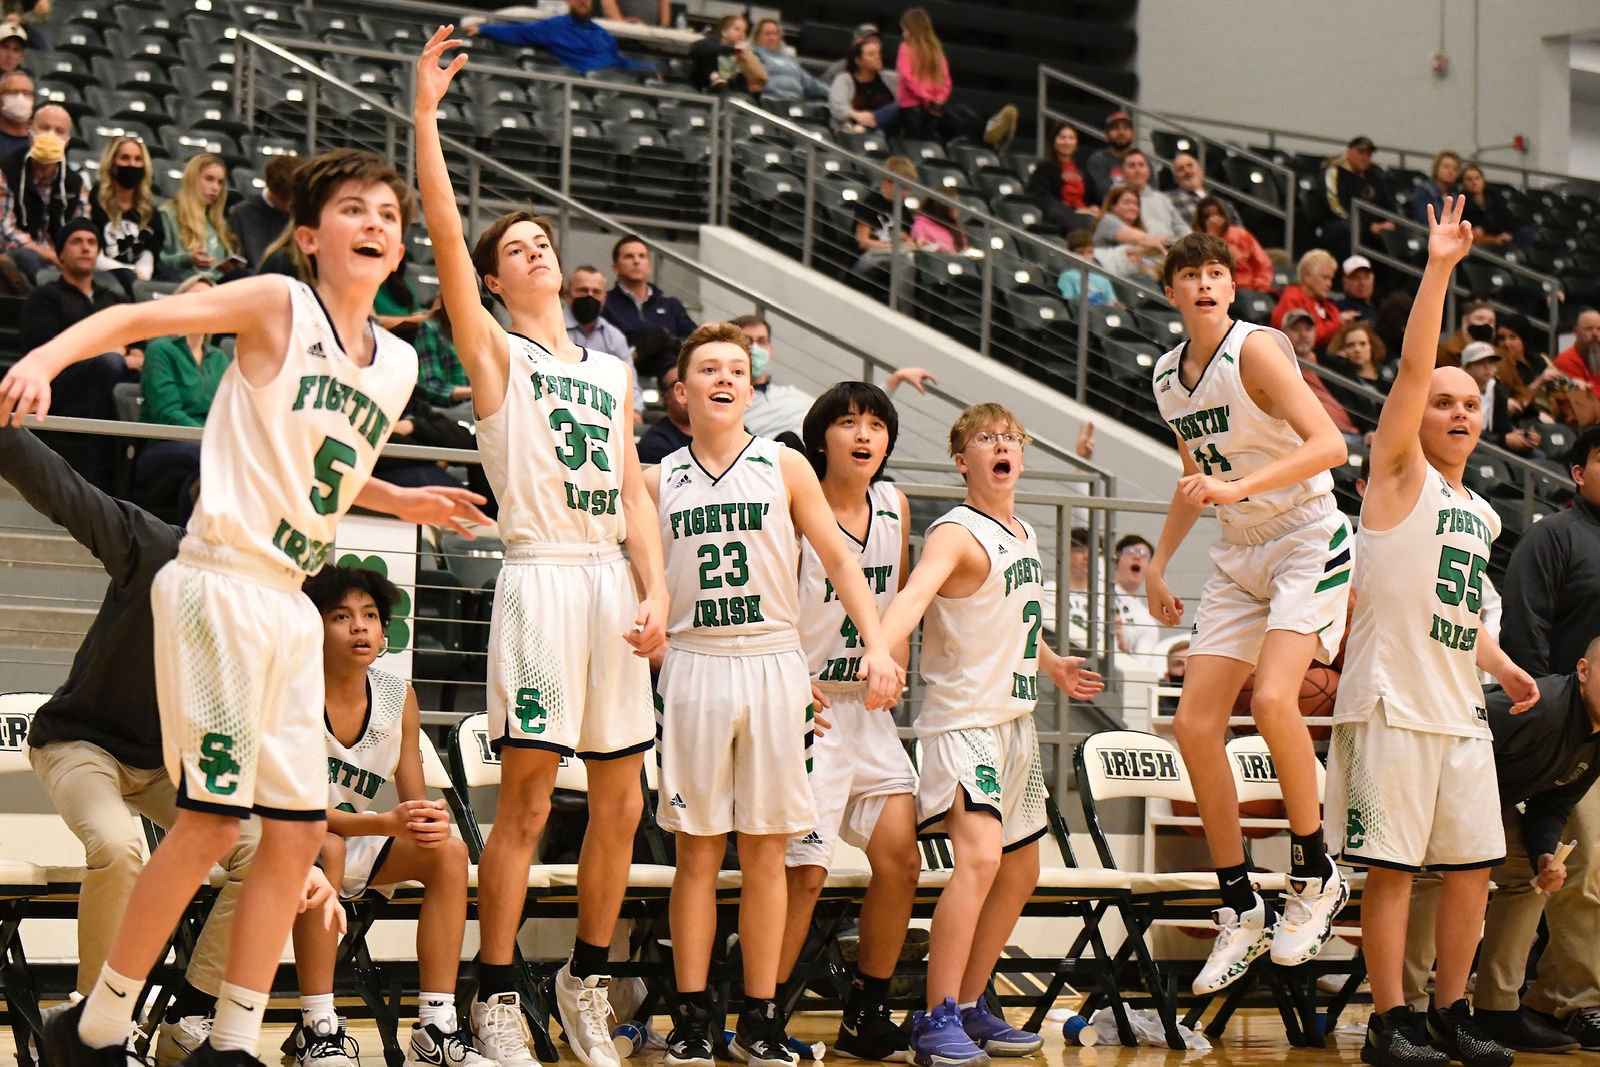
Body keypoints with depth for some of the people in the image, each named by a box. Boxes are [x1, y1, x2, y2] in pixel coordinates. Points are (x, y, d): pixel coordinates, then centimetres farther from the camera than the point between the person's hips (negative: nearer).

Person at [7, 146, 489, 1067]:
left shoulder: (398, 364, 14)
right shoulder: (280, 307, -6)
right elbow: (137, 317, -10)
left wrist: (399, 502, 26)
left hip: (288, 607, 8)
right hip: (222, 585, -8)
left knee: (299, 832, 6)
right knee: (213, 819, -11)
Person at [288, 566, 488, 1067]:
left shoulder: (399, 696, -4)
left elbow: (415, 800, -2)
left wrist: (432, 821, -28)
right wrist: (385, 824, -39)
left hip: (356, 843, 6)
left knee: (449, 851, -16)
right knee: (325, 848, -37)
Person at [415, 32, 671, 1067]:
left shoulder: (614, 371, 19)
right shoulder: (495, 352, 4)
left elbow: (634, 492, 14)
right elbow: (446, 235, -8)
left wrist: (654, 592, 1)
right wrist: (426, 114, -14)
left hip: (616, 582, 5)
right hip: (541, 577, -5)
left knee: (621, 801, 7)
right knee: (527, 800, -7)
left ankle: (588, 981, 21)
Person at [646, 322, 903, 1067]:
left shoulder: (784, 467, 5)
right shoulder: (661, 480, 8)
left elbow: (839, 560, 4)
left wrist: (876, 643, -7)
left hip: (772, 664, 0)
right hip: (693, 666, 0)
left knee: (765, 851, 1)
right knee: (696, 851, 0)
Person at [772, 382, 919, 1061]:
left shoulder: (894, 507, 8)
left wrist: (894, 657, 8)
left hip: (869, 708, 7)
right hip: (808, 709, -7)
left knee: (901, 859, 3)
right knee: (804, 871, -10)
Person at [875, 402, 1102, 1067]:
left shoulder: (1024, 536, 13)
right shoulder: (957, 532, -14)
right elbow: (916, 593, -34)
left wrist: (1051, 665, 45)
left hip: (1015, 722, 9)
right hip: (964, 719, -9)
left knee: (1020, 870, 15)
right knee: (979, 858, -25)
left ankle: (969, 1007, 27)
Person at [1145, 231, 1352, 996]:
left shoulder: (1255, 350, -15)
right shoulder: (1167, 376, 9)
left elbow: (1330, 444, -25)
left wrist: (1238, 487, -33)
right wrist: (1158, 564, 21)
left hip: (1308, 541, -8)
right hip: (1238, 557, 8)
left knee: (1272, 699, -27)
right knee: (1194, 725, -2)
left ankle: (1315, 875, -8)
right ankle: (1240, 911, 8)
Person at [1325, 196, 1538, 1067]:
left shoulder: (1480, 515, 20)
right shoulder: (1400, 474, -1)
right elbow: (1412, 367, -13)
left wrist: (1500, 664, 15)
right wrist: (1438, 270, -20)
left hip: (1460, 710, 7)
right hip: (1394, 704, -7)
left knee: (1473, 866, 8)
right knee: (1393, 866, -5)